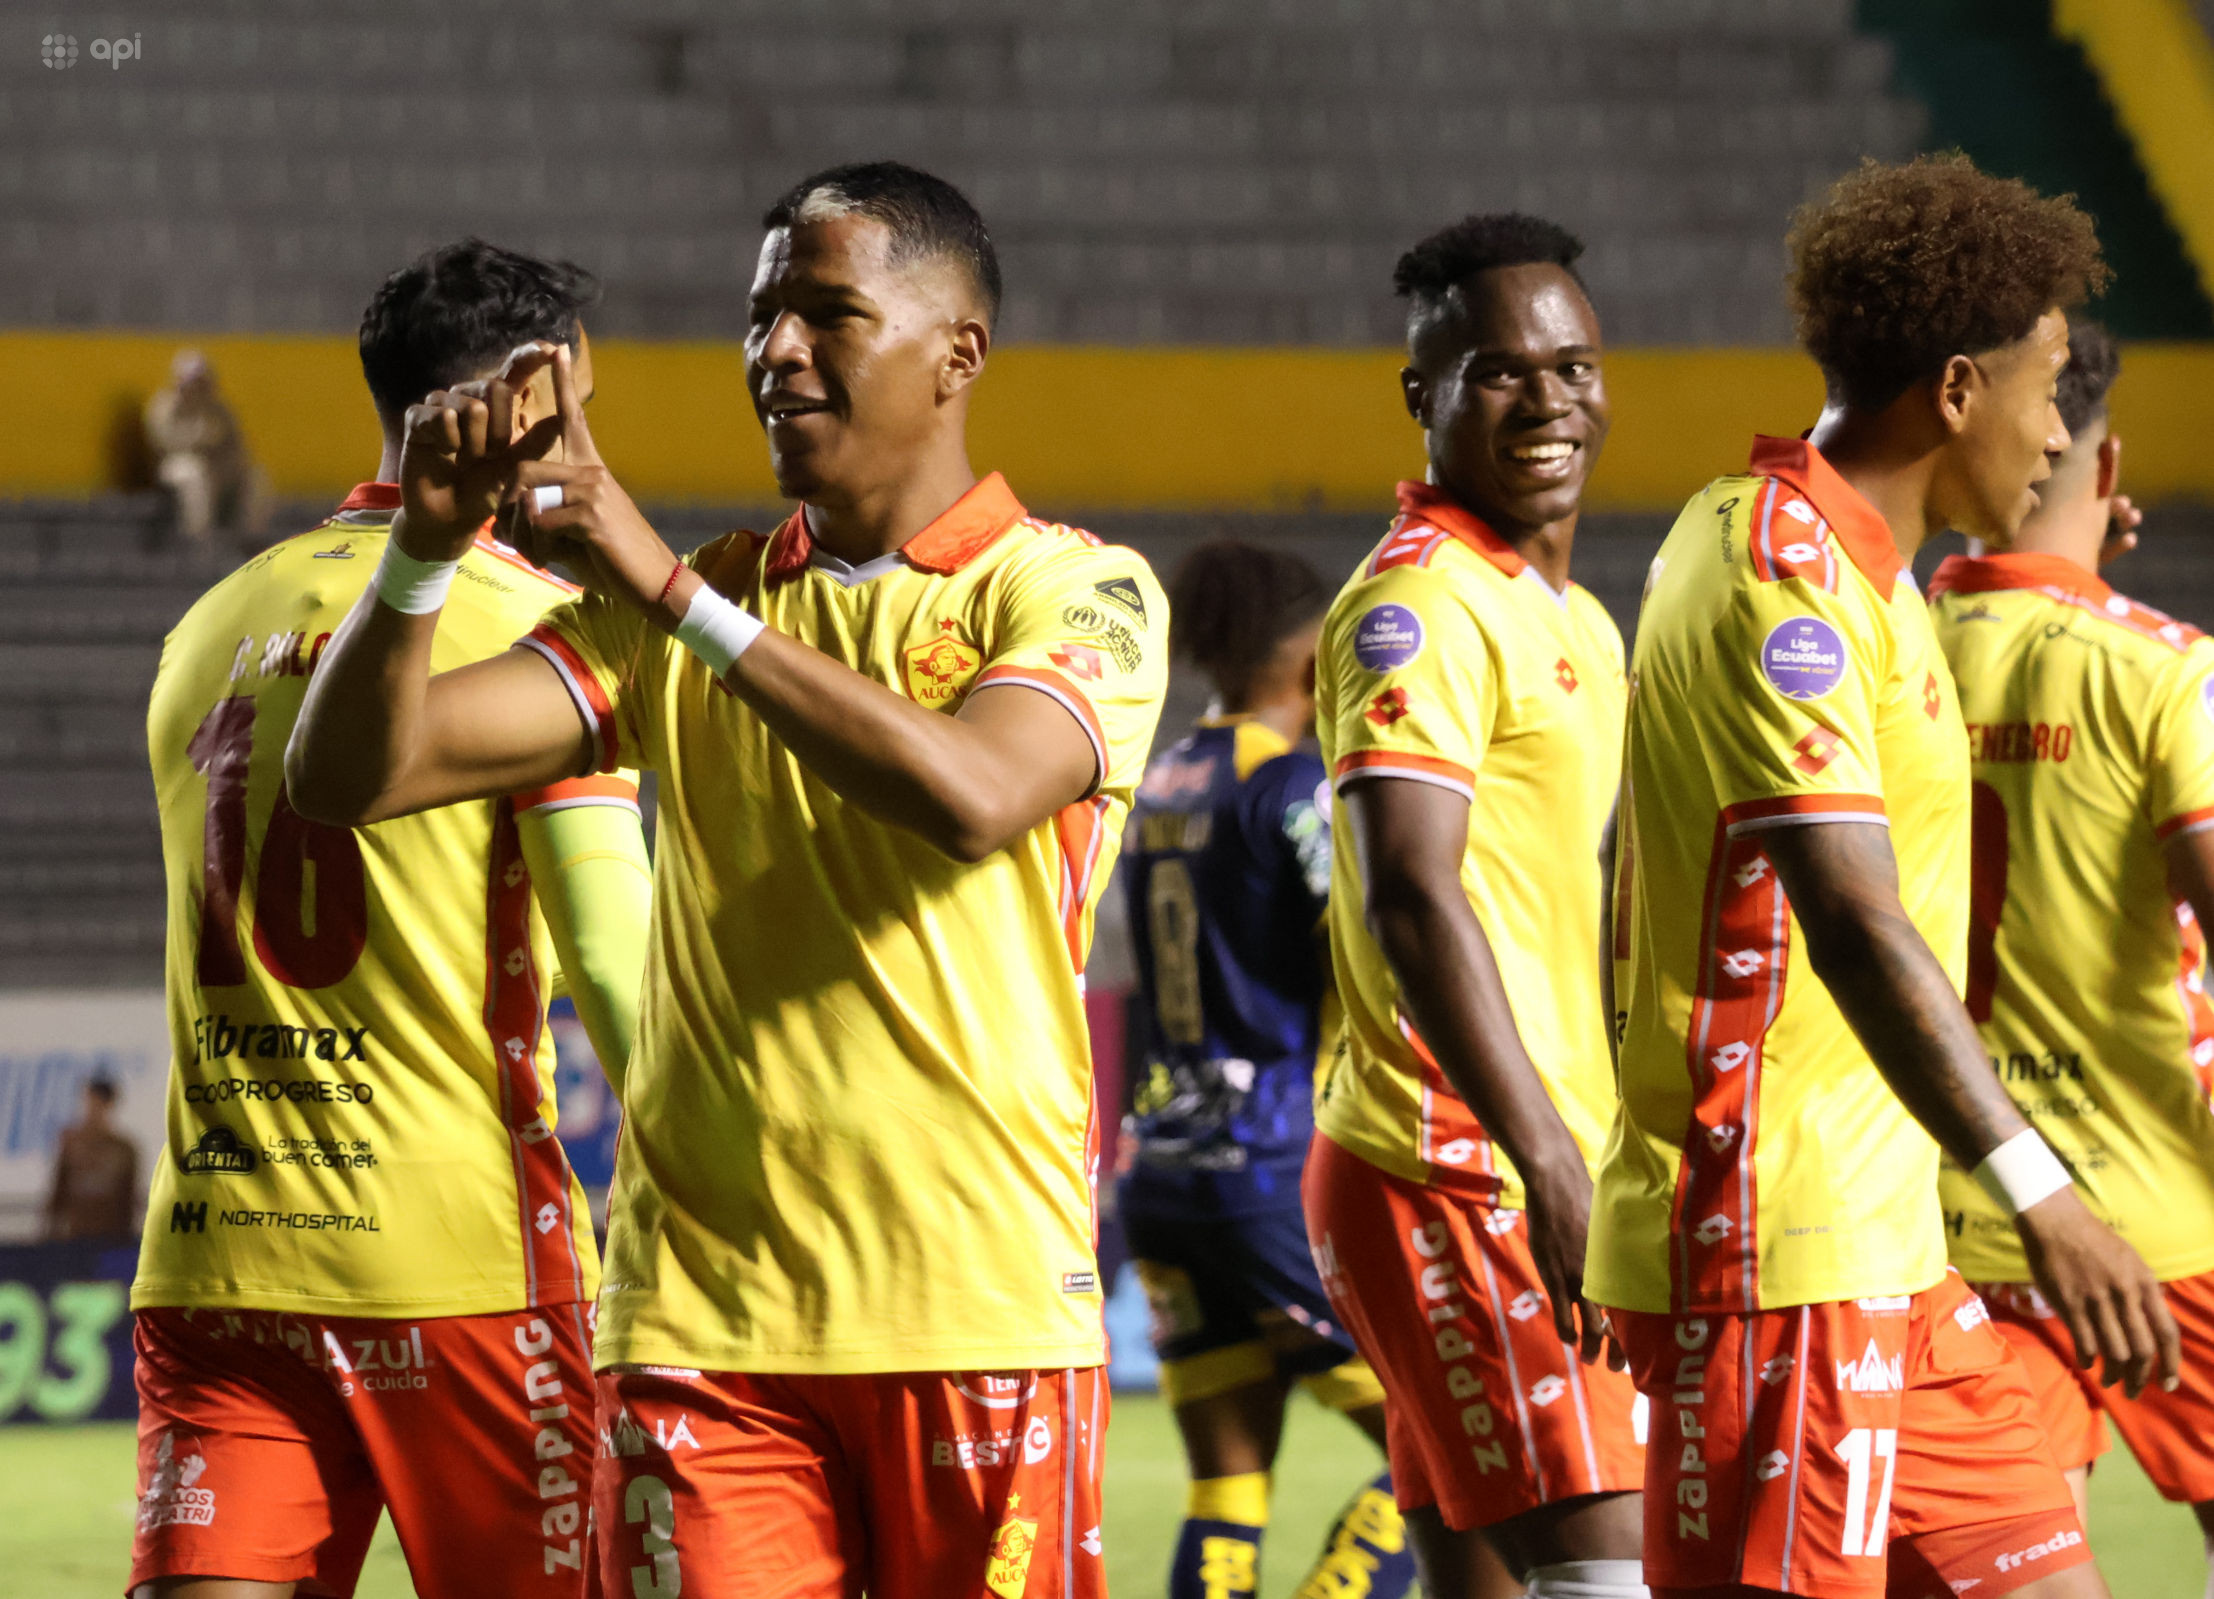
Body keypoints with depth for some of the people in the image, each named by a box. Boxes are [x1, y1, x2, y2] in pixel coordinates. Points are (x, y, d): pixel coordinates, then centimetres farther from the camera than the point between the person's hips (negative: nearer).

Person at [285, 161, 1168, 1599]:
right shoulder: (680, 613, 14)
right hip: (703, 1313, 3)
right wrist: (426, 549, -13)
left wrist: (671, 590, -21)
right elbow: (353, 774, 6)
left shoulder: (1078, 594, 2)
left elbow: (973, 796, -20)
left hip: (982, 1311, -3)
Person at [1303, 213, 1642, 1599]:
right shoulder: (1421, 602, -12)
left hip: (1530, 1176, 10)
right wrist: (1547, 1159, -31)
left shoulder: (1577, 622, 20)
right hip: (1457, 1176, -10)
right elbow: (1411, 897, -23)